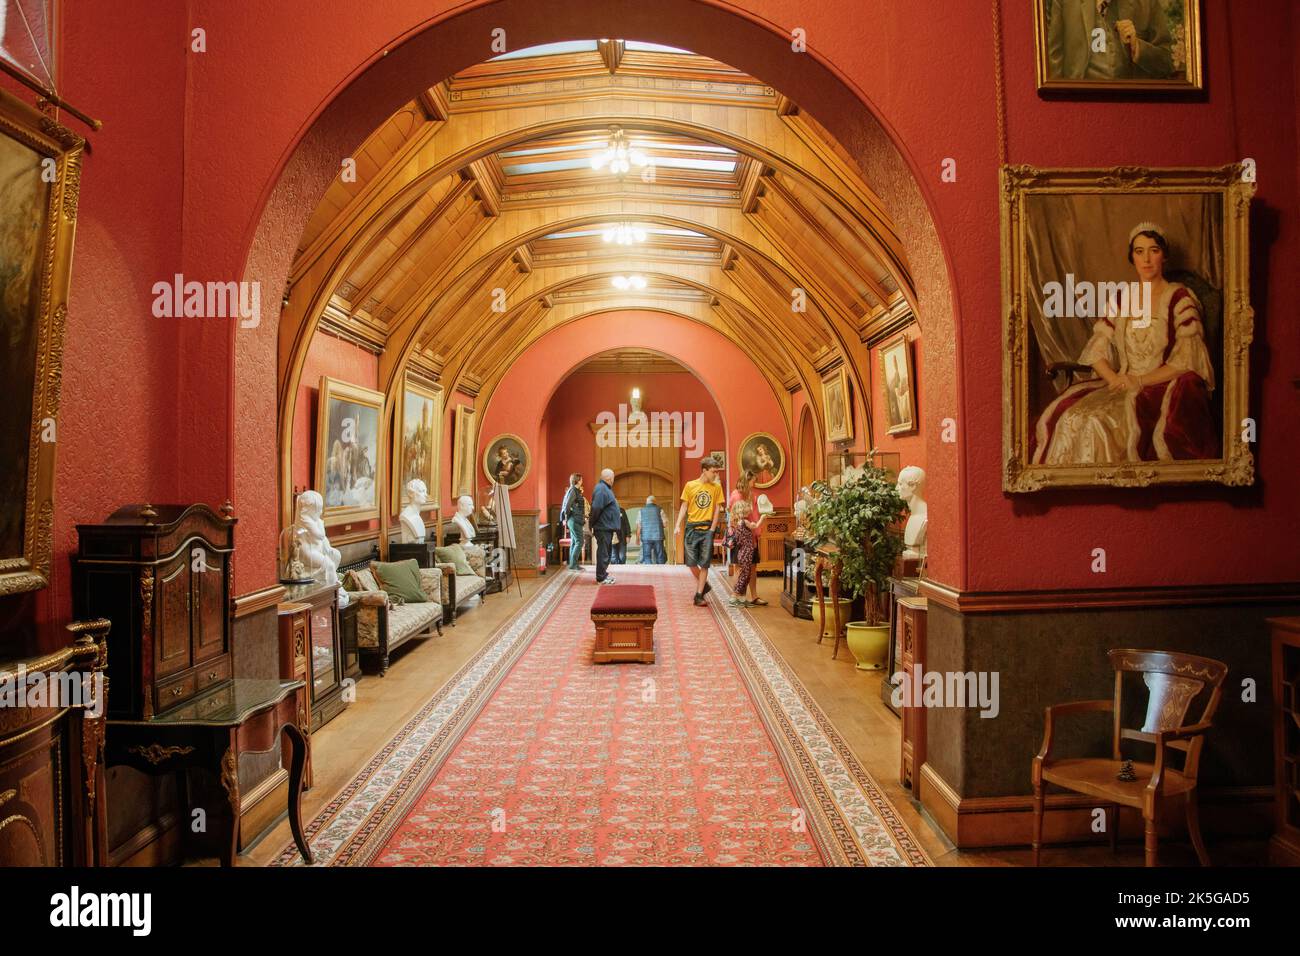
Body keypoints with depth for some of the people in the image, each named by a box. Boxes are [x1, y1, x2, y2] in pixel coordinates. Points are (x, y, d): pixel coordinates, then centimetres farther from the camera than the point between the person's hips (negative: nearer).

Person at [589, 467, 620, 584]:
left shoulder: (605, 488, 15)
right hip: (603, 527, -10)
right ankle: (601, 578, 1)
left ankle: (603, 574, 26)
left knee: (605, 552, 17)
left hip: (607, 527, 10)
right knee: (603, 552, -4)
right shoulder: (601, 489, -18)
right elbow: (596, 508, -26)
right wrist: (592, 524, -16)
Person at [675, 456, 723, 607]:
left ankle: (699, 595, 6)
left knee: (704, 564, -1)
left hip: (707, 529, 0)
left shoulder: (716, 487, 4)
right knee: (691, 562, 1)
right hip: (691, 528, 0)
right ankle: (704, 584, 26)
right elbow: (684, 507, 5)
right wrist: (678, 525, -5)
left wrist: (712, 529, -5)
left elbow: (716, 509, 4)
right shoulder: (690, 485, 3)